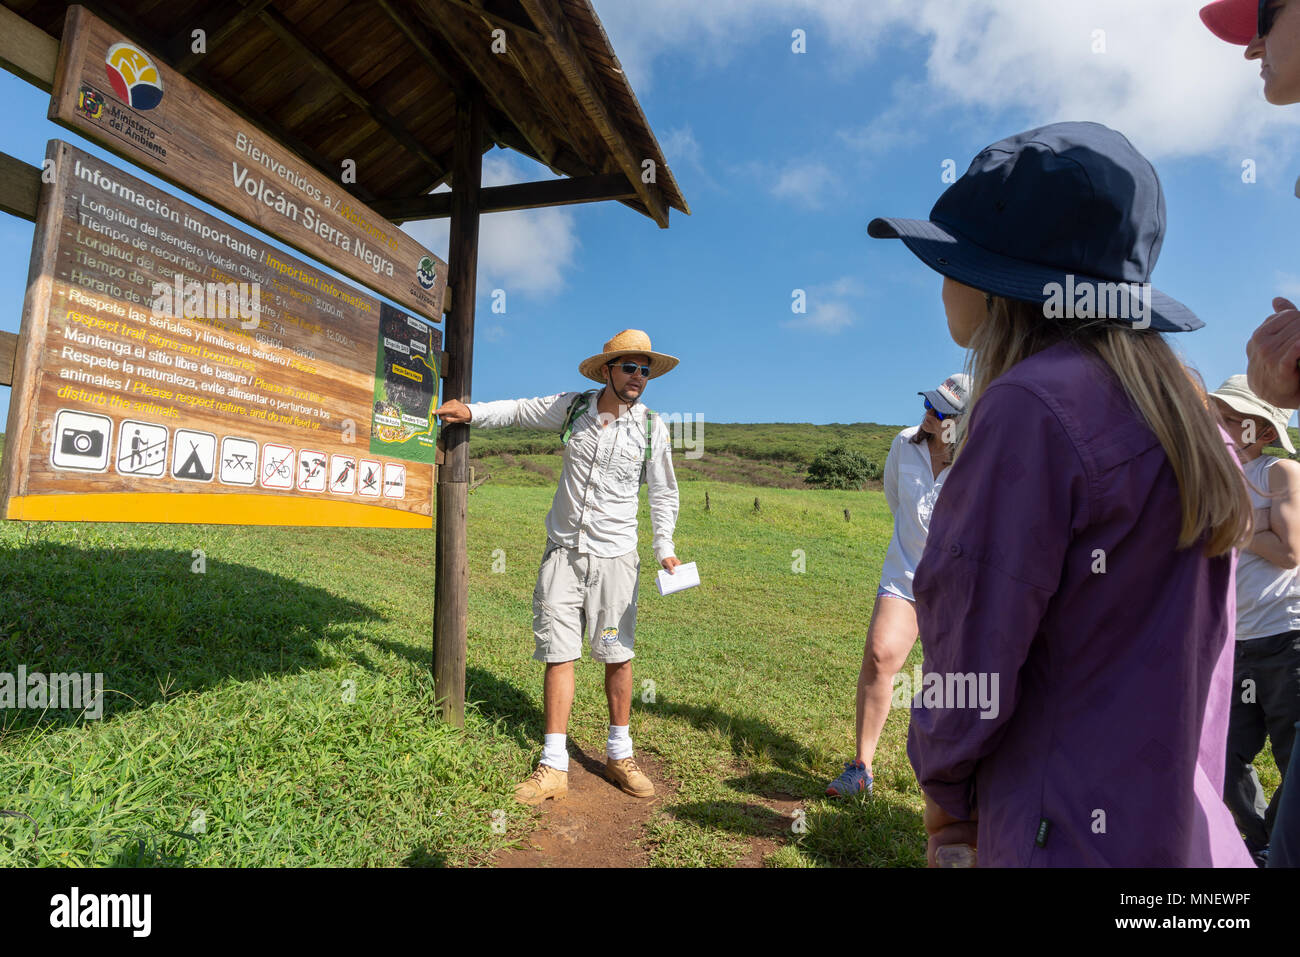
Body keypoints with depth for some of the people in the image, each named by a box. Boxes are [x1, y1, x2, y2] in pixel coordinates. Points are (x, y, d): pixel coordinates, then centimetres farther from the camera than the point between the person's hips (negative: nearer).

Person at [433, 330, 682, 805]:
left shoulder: (651, 427, 0)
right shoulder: (573, 407, 1)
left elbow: (663, 493, 8)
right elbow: (519, 410, 14)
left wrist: (665, 547, 1)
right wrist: (471, 411, 1)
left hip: (614, 556, 0)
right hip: (563, 552, 1)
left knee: (617, 655, 5)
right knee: (559, 654, 1)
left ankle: (619, 754, 24)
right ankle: (554, 767, 10)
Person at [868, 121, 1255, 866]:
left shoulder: (1031, 407, -22)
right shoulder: (1183, 412, 6)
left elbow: (973, 649, -21)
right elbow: (1173, 646, 9)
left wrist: (946, 787, -2)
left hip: (1078, 833, -8)